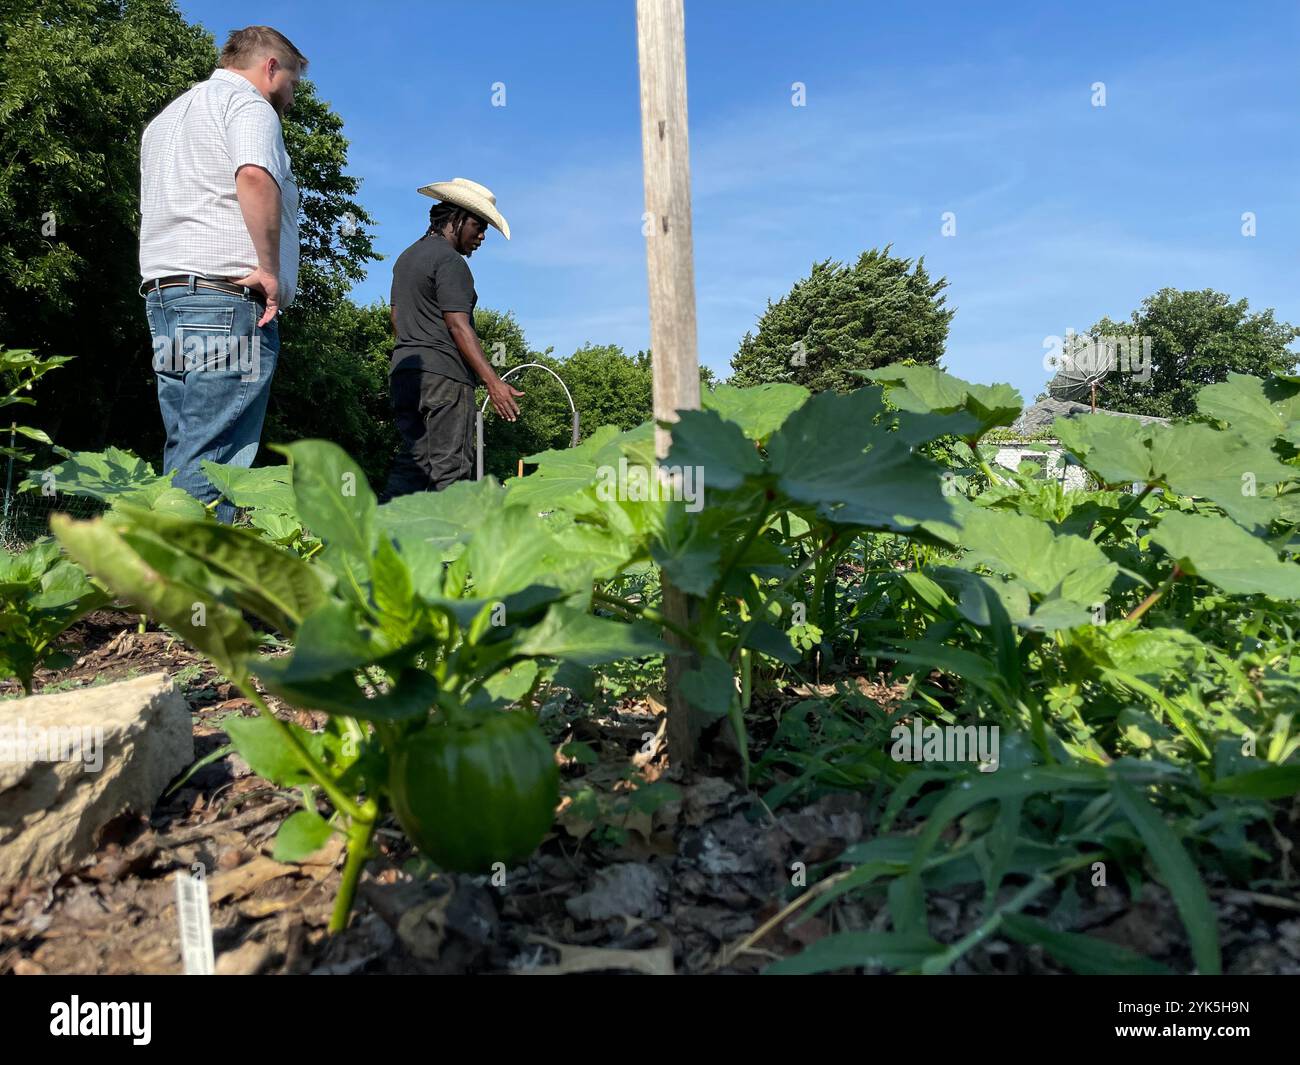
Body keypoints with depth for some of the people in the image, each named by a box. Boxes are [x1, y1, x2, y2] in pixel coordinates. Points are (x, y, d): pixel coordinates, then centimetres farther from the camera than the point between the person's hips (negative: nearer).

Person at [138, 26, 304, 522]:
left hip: (163, 289, 9)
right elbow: (255, 177, -21)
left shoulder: (166, 117, 29)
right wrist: (269, 268, -17)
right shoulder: (248, 104, 0)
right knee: (214, 462, -12)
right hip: (229, 296, -9)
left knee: (185, 453, 9)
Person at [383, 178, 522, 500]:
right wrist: (492, 381, -22)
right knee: (451, 466, -8)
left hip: (403, 370, 9)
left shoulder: (406, 257, 23)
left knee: (413, 460, 8)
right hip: (442, 374, -9)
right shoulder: (449, 260, -7)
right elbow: (458, 326, -17)